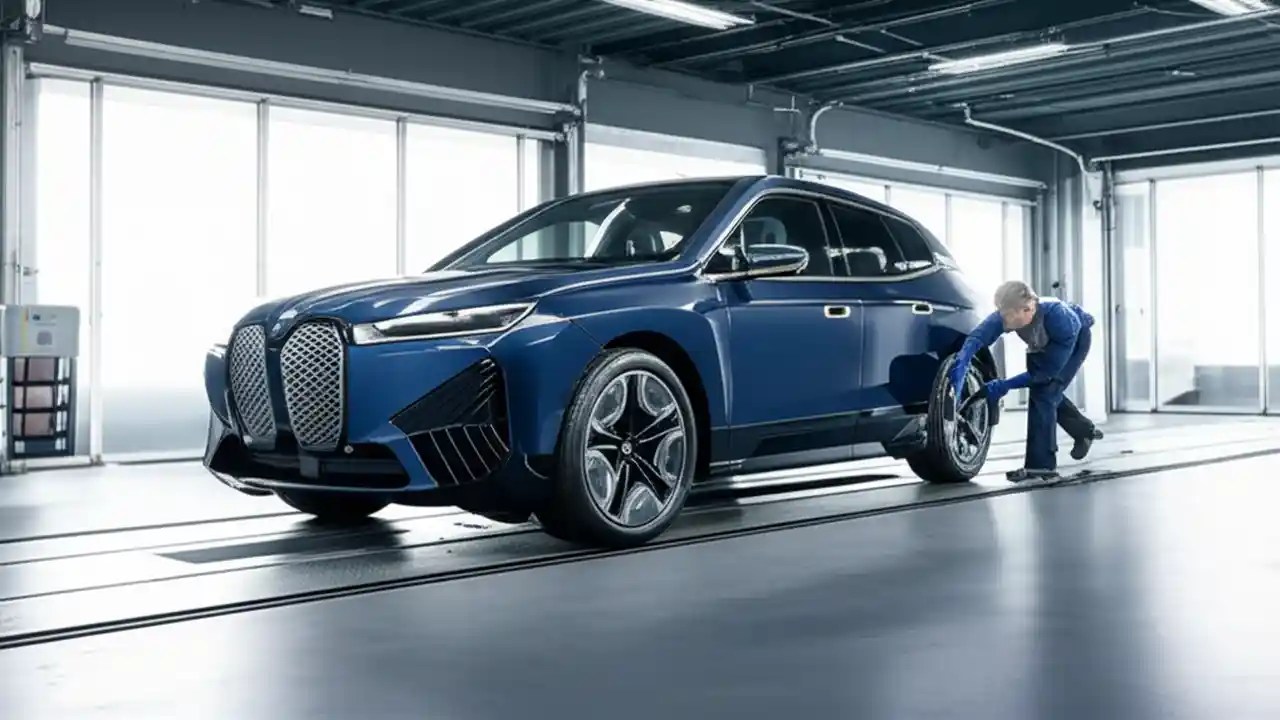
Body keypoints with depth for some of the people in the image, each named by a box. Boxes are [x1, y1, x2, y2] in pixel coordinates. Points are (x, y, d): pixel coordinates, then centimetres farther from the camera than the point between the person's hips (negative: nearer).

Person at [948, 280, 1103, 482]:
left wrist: (1004, 386, -35)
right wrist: (959, 370, -68)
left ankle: (1041, 465, -15)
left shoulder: (1063, 321, -44)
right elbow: (976, 338, -50)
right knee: (1046, 392, 11)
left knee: (1044, 392, -19)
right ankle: (1085, 431, 37)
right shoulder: (1006, 315, -36)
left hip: (1076, 338, -5)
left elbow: (1048, 371, -34)